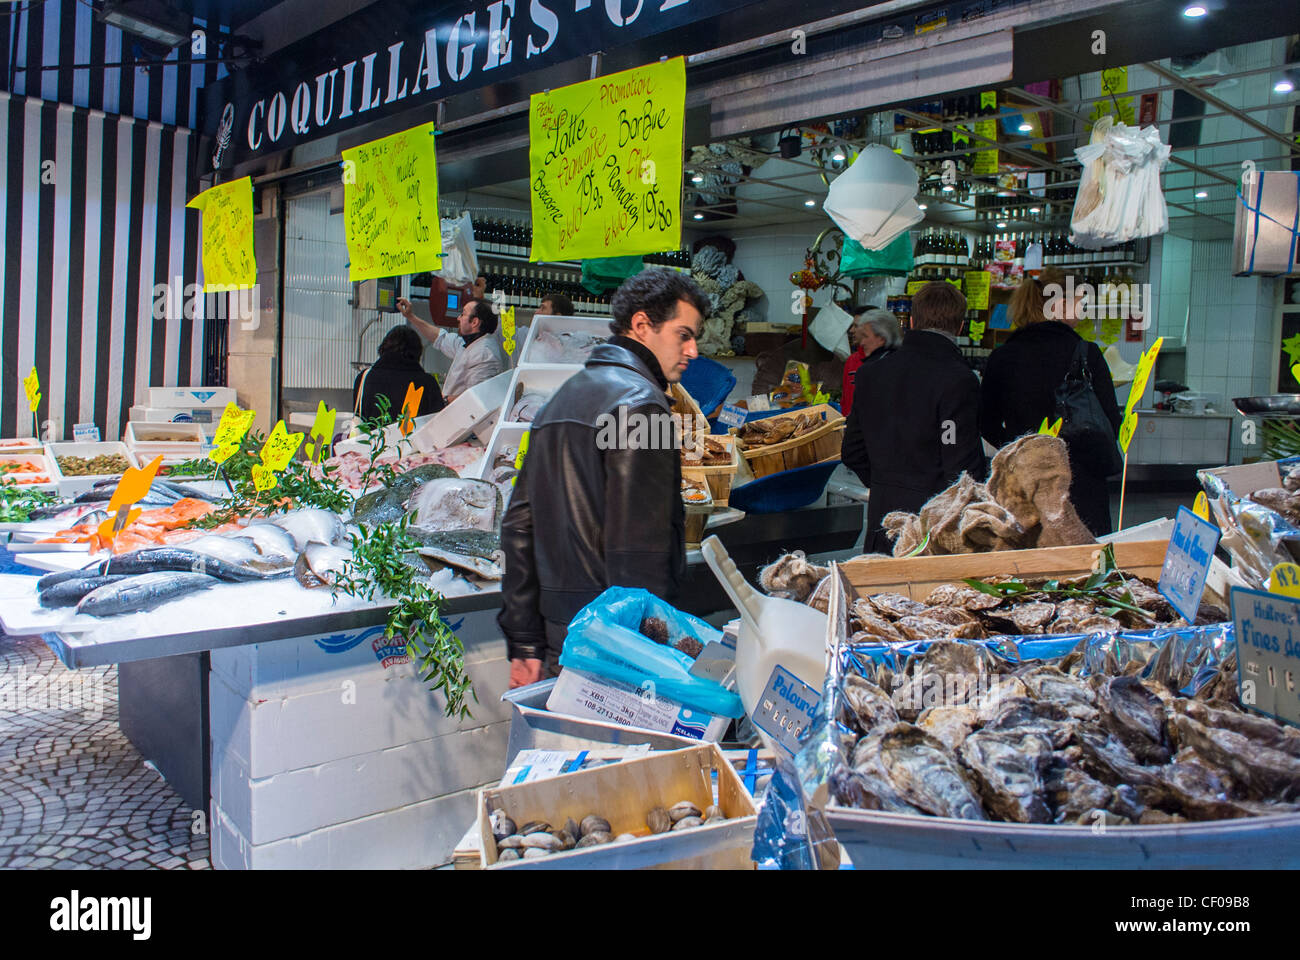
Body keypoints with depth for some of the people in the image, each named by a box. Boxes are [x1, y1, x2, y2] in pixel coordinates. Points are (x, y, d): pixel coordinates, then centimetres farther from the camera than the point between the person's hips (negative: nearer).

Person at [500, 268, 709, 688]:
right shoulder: (638, 400, -11)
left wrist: (524, 643, 18)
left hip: (559, 639, 9)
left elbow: (519, 525, 18)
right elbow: (638, 547, -20)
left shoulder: (563, 398, 18)